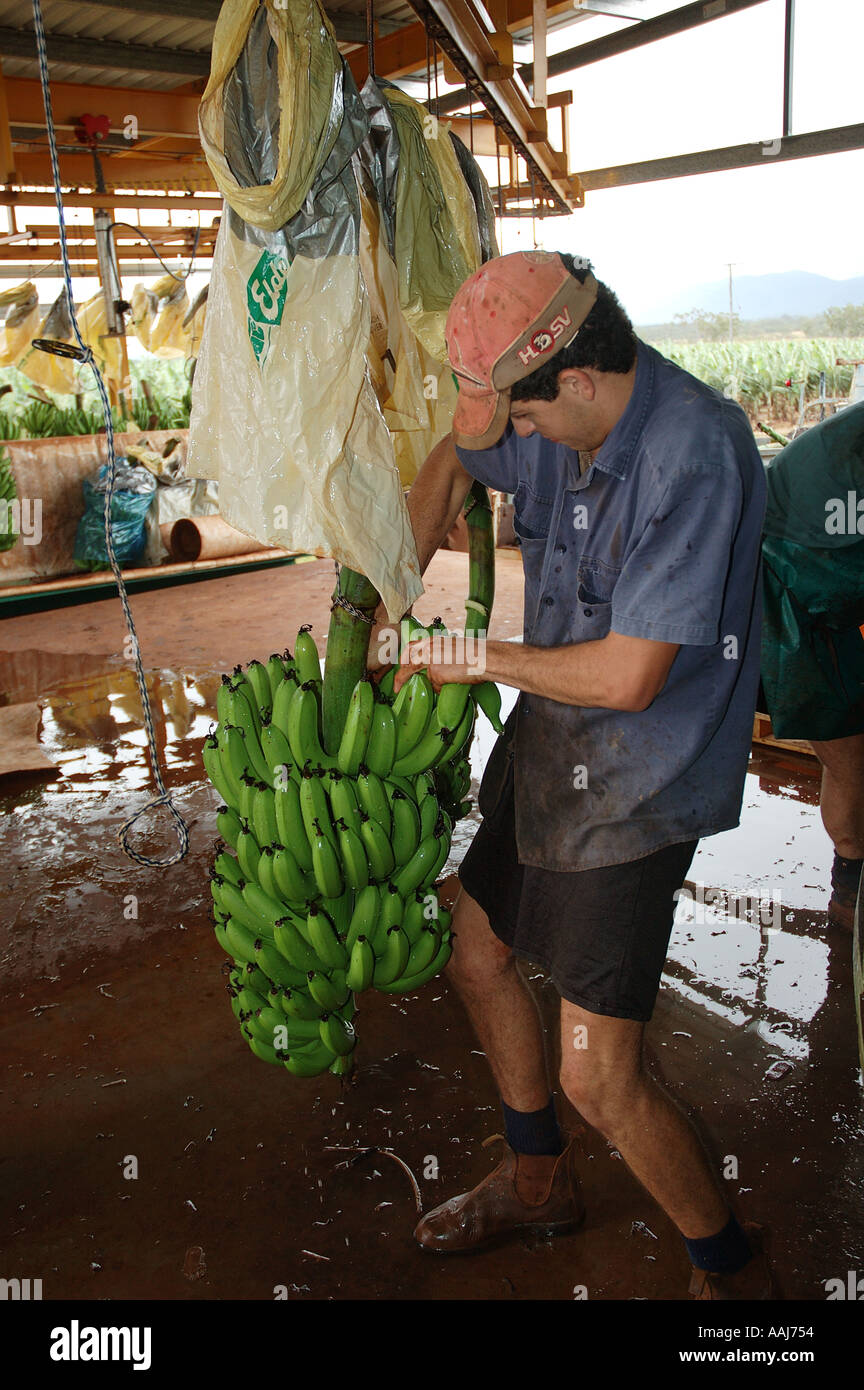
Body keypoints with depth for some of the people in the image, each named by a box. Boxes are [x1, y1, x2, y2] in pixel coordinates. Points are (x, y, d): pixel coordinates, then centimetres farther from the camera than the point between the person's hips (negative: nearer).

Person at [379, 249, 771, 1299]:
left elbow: (629, 677, -27)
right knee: (477, 954, 21)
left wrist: (478, 659, -13)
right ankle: (538, 1181, 46)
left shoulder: (694, 455, -27)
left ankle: (730, 1265, 25)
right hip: (549, 742, 9)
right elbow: (456, 462, 20)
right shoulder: (560, 418, -2)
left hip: (637, 785, -8)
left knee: (598, 1080, -6)